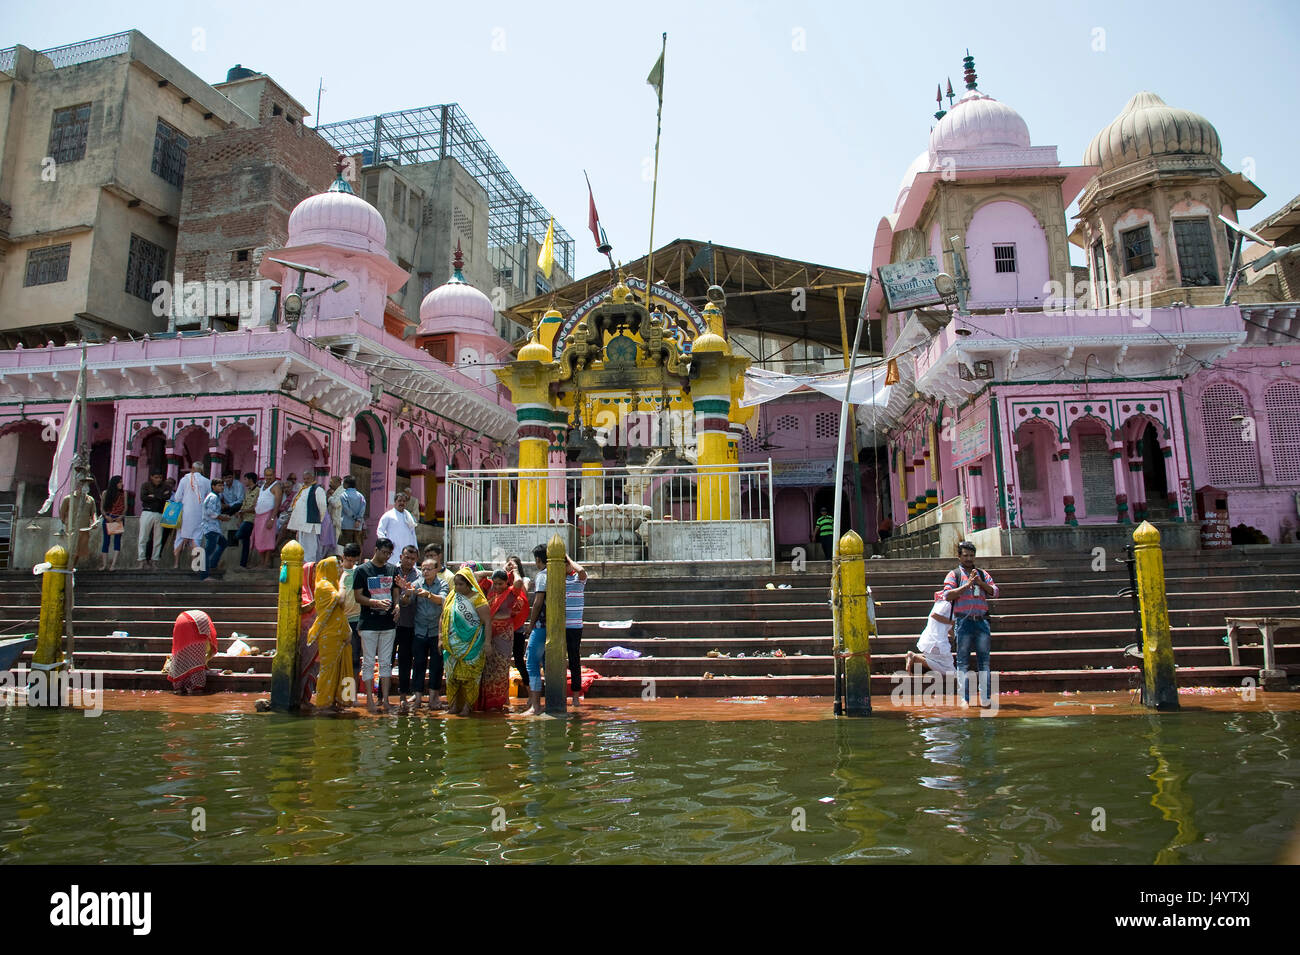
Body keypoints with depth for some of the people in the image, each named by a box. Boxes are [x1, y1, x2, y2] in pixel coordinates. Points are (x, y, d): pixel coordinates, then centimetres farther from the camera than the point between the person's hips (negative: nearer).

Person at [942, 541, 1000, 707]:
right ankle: (964, 698, 3)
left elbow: (995, 592, 7)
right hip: (963, 622, -3)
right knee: (963, 661, 0)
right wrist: (967, 584, -11)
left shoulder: (982, 573, 16)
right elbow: (947, 595, -7)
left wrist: (981, 583, -8)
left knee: (984, 660, 3)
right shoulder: (954, 574, 6)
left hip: (981, 620, 3)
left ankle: (985, 698, 8)